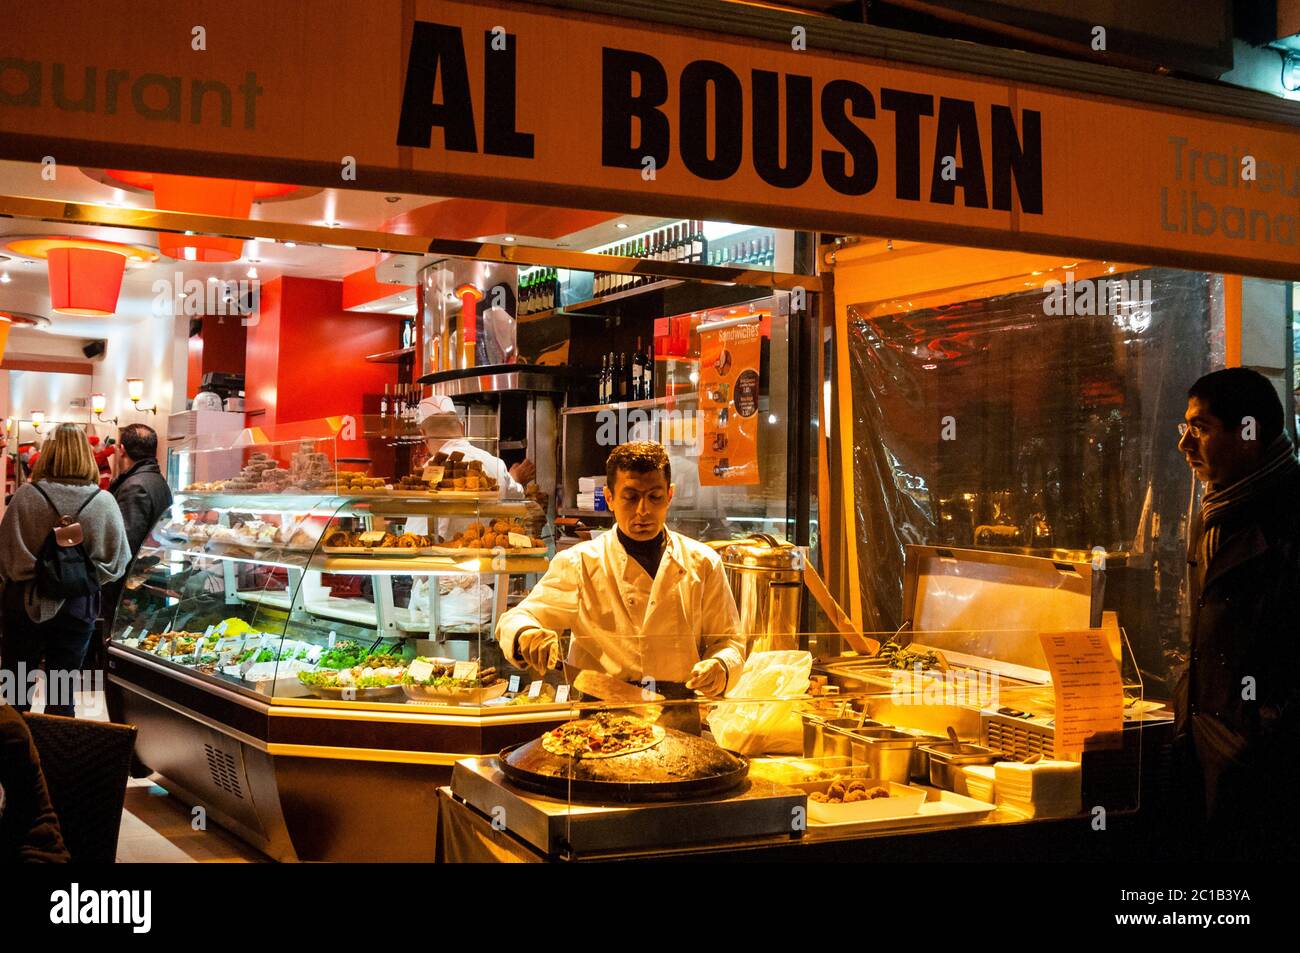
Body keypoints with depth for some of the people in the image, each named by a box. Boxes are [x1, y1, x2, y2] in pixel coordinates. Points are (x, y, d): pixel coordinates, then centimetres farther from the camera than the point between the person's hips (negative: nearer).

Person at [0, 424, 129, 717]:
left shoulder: (27, 495, -13)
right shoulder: (103, 502, -11)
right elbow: (117, 562, -6)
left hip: (26, 602, 0)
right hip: (77, 607, 0)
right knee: (62, 693, 12)